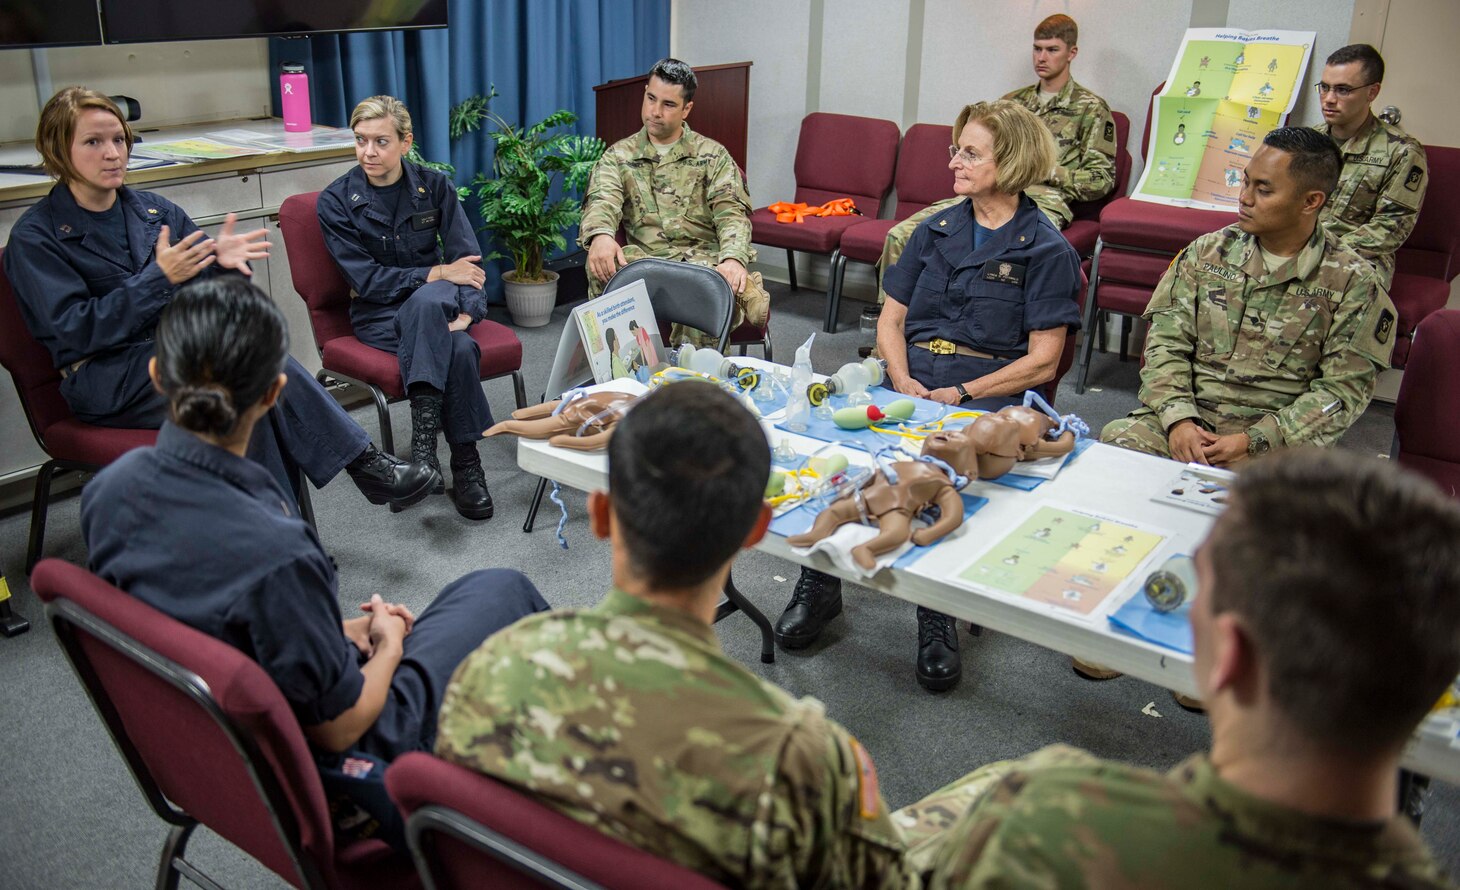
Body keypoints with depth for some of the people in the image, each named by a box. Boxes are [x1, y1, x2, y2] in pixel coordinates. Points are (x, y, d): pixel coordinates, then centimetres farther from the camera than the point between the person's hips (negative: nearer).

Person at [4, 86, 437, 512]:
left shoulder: (154, 209, 14)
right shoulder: (35, 236, -2)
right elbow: (74, 331, -13)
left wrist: (220, 263, -14)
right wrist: (159, 278, -21)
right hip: (104, 380, -5)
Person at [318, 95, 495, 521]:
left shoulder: (435, 186, 3)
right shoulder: (336, 201, -4)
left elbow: (468, 259, -2)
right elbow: (366, 279, -10)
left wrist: (468, 311, -21)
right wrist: (438, 273, -18)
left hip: (436, 301, 2)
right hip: (378, 314, -2)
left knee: (428, 301, -37)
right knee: (458, 348, -33)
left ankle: (424, 432, -32)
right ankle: (465, 464, -26)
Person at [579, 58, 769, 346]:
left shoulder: (712, 155, 12)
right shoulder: (619, 155, 14)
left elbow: (731, 212, -3)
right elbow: (602, 200, -6)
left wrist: (733, 259, -26)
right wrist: (600, 234, -33)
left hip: (702, 257, -1)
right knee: (601, 266, -33)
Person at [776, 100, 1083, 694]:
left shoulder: (1046, 250, 3)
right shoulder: (934, 231, 20)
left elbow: (1042, 360, -3)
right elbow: (890, 319, 16)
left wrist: (961, 394, -15)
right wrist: (902, 379, -4)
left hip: (990, 392, -4)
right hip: (911, 381, 4)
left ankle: (938, 613, -21)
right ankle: (819, 585, -15)